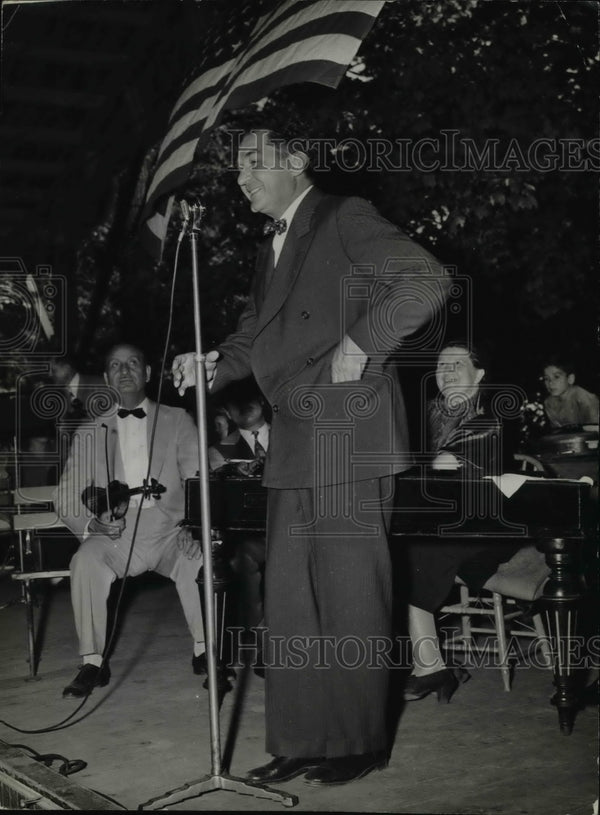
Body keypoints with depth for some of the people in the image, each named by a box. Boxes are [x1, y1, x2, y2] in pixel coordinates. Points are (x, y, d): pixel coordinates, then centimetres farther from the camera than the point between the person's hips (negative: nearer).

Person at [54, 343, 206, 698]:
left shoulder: (177, 420, 12)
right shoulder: (90, 432, 15)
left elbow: (199, 480, 3)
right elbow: (67, 497, 11)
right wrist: (91, 524, -11)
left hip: (169, 528, -1)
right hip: (115, 533, 1)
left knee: (199, 559, -32)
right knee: (86, 561, -31)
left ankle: (205, 652, -11)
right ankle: (94, 662, -19)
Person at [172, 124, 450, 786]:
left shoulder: (346, 220, -5)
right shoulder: (270, 251, 21)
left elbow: (427, 282, -15)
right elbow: (254, 336, 24)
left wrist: (358, 344, -16)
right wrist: (214, 364, 4)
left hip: (348, 441, -8)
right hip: (294, 451, 9)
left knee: (350, 595, 0)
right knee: (288, 599, 10)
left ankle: (359, 743, 13)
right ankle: (300, 741, 20)